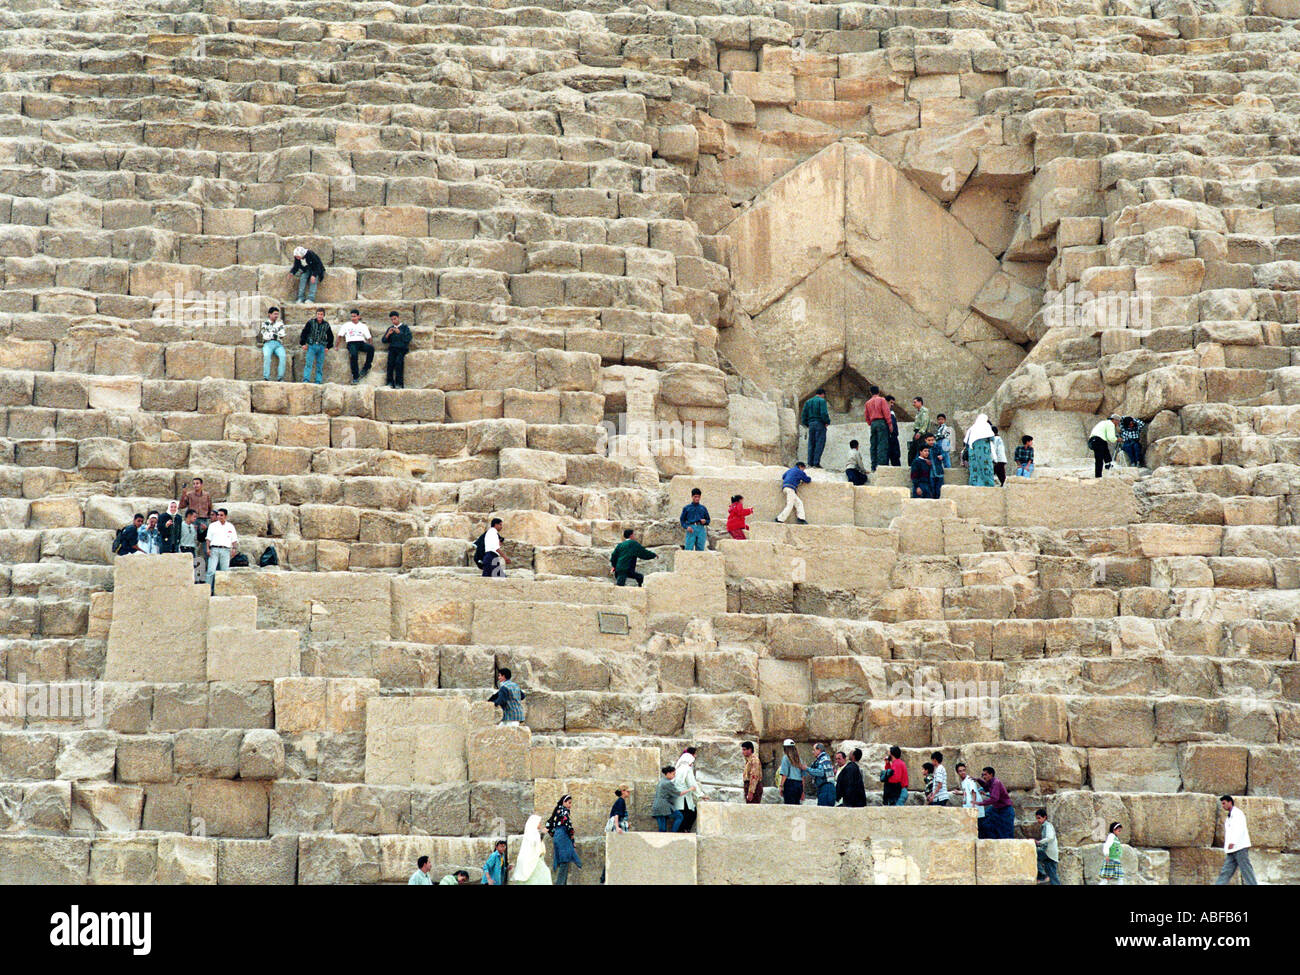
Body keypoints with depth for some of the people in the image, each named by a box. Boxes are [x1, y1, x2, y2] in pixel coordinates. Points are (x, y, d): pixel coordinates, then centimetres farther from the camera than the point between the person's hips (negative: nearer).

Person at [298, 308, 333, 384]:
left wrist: (328, 346, 12)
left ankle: (318, 381, 5)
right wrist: (303, 344, -3)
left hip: (321, 347, 2)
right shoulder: (311, 322, 1)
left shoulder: (326, 325, 8)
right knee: (309, 363, -12)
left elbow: (330, 337, 19)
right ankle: (306, 380, -16)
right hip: (311, 346, -2)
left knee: (320, 366, 2)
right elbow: (304, 333, 3)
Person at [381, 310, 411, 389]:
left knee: (399, 361, -30)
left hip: (402, 348, -3)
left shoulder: (405, 327, 8)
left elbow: (408, 339, -4)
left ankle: (399, 383, -27)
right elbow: (384, 340, 15)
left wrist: (399, 332, -14)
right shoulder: (390, 328, 20)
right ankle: (390, 382, -25)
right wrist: (388, 334, -3)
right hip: (392, 348, 3)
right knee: (390, 361, -26)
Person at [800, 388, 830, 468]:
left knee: (811, 443, 8)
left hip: (811, 423, 6)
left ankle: (810, 462, 4)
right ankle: (816, 462, -13)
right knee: (820, 443, -6)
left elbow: (803, 414, 12)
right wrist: (827, 422, -4)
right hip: (820, 424, -6)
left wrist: (806, 424, 19)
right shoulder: (822, 401, -4)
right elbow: (824, 413, -16)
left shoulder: (808, 402, 15)